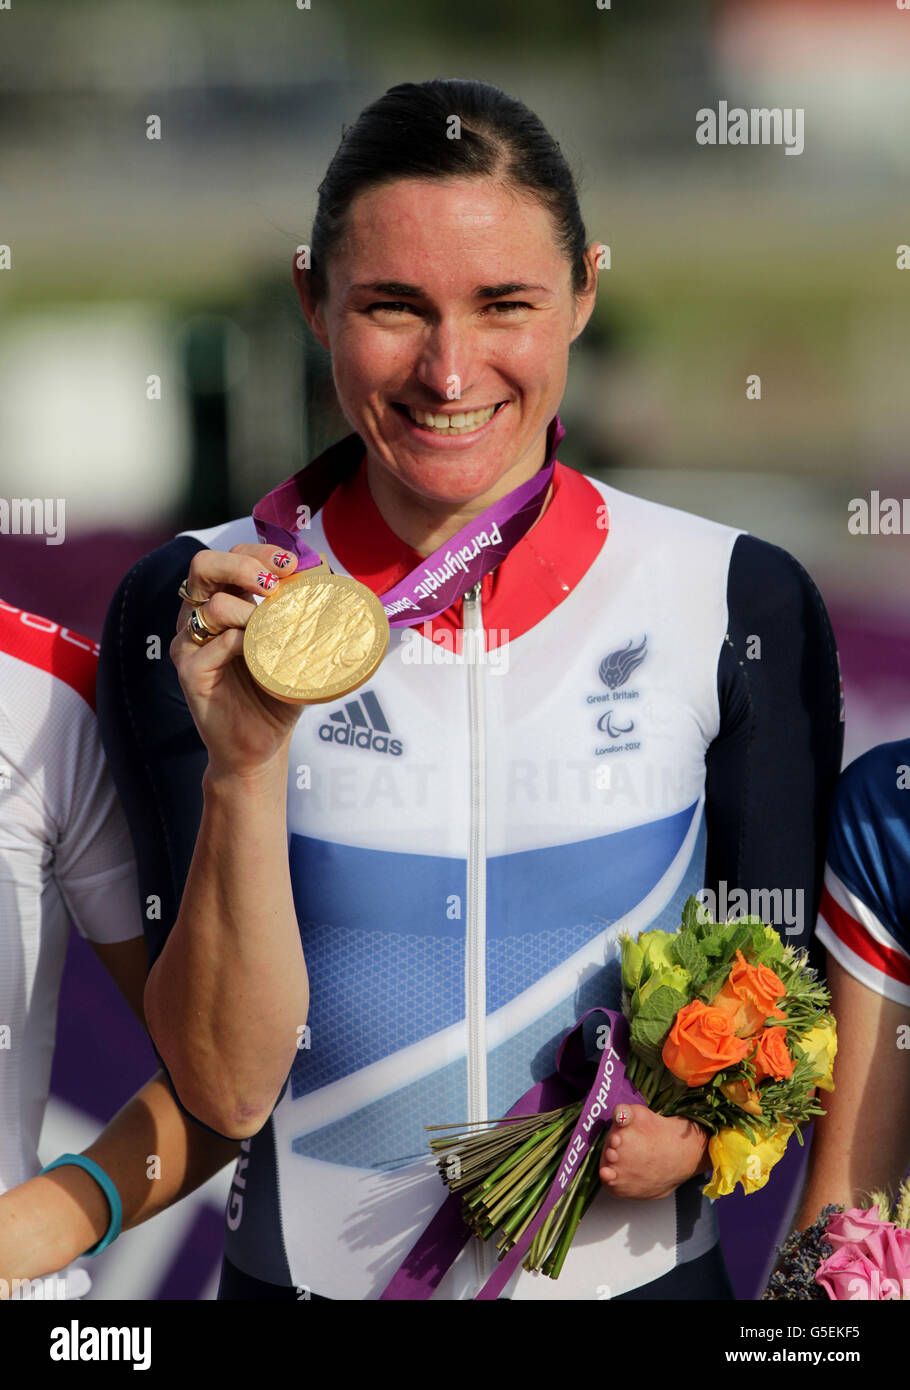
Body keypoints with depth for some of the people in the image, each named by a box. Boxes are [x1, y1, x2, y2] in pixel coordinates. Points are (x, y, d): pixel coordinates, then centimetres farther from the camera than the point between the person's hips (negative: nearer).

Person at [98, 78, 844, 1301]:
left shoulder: (738, 602, -9)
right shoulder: (193, 611, -11)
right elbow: (226, 1087, -14)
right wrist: (246, 769, -27)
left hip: (636, 1268, 1)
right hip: (308, 1268, 0)